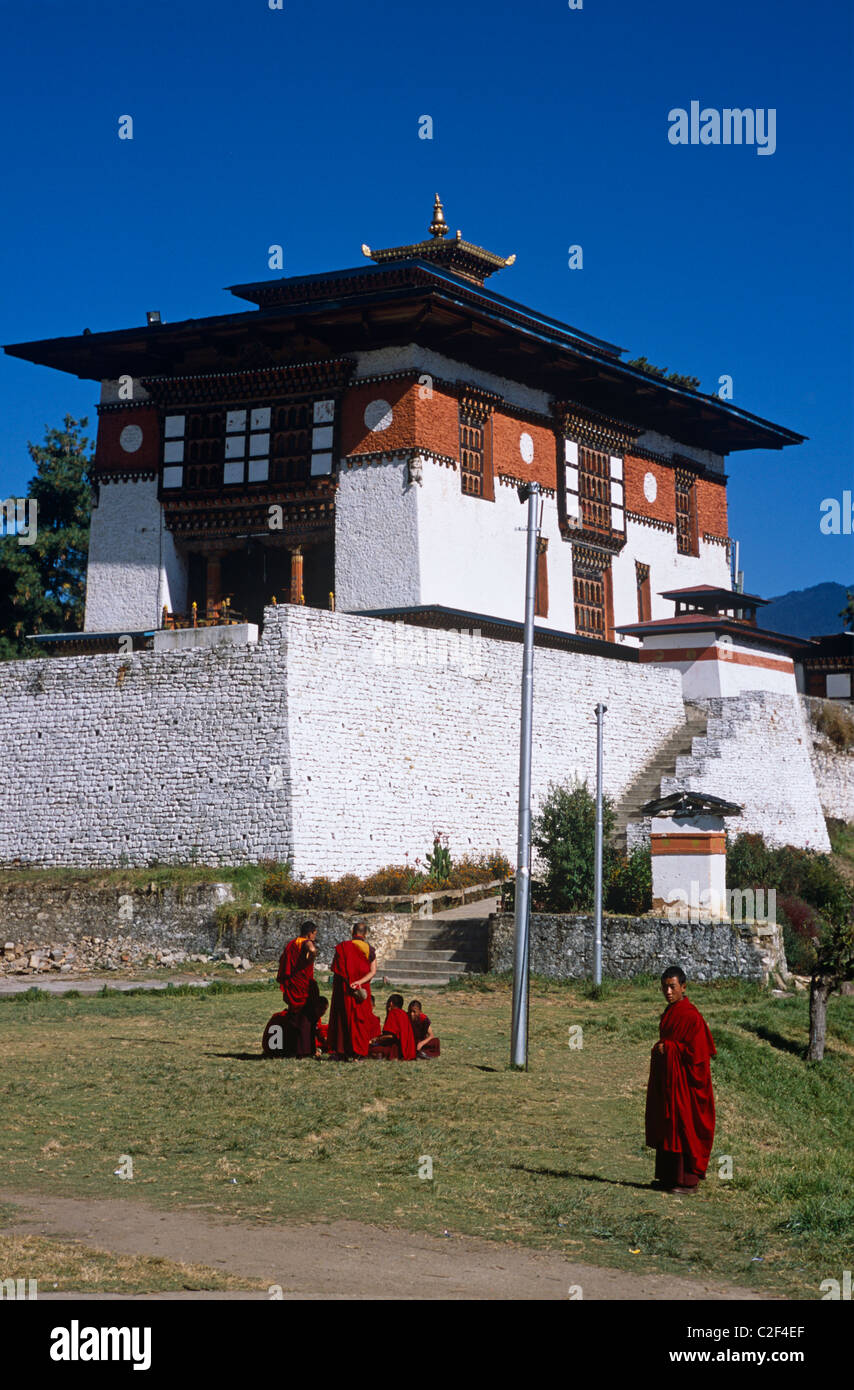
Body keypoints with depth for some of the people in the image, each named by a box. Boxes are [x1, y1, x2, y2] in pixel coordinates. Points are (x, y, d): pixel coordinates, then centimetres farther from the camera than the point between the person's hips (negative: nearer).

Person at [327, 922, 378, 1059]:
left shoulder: (342, 947, -3)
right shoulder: (370, 950, 1)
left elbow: (334, 968, -7)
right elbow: (373, 971, -6)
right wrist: (360, 982, -14)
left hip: (343, 989, -1)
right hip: (362, 989, 1)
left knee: (341, 1018, 8)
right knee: (360, 1019, 8)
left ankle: (339, 1051, 3)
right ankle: (358, 1051, 3)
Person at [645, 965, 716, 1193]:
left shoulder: (690, 1015, -18)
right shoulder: (671, 1012, 11)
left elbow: (696, 1050, -20)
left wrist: (666, 1048, -15)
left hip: (683, 1080, -10)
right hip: (667, 1080, 10)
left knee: (683, 1129, -5)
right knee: (666, 1127, 12)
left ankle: (688, 1181, 1)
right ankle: (669, 1176, 20)